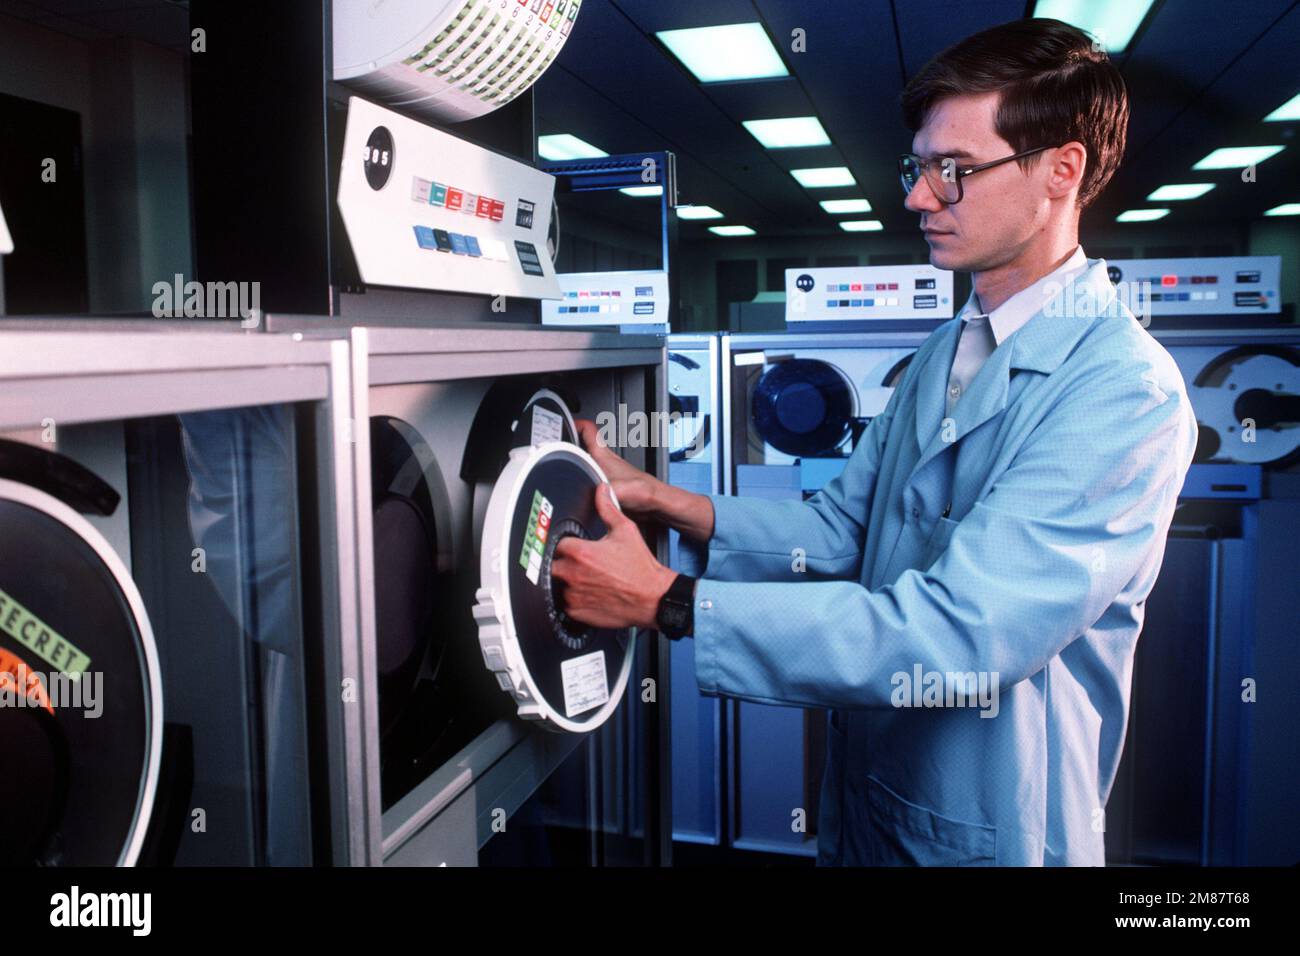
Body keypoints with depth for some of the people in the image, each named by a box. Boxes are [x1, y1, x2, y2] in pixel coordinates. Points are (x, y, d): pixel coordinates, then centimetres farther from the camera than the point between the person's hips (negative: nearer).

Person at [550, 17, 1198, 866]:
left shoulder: (1126, 394, -22)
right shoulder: (943, 353, 6)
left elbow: (960, 638, -31)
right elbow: (839, 528, 5)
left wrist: (669, 603, -31)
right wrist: (662, 500, -9)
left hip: (989, 828, -6)